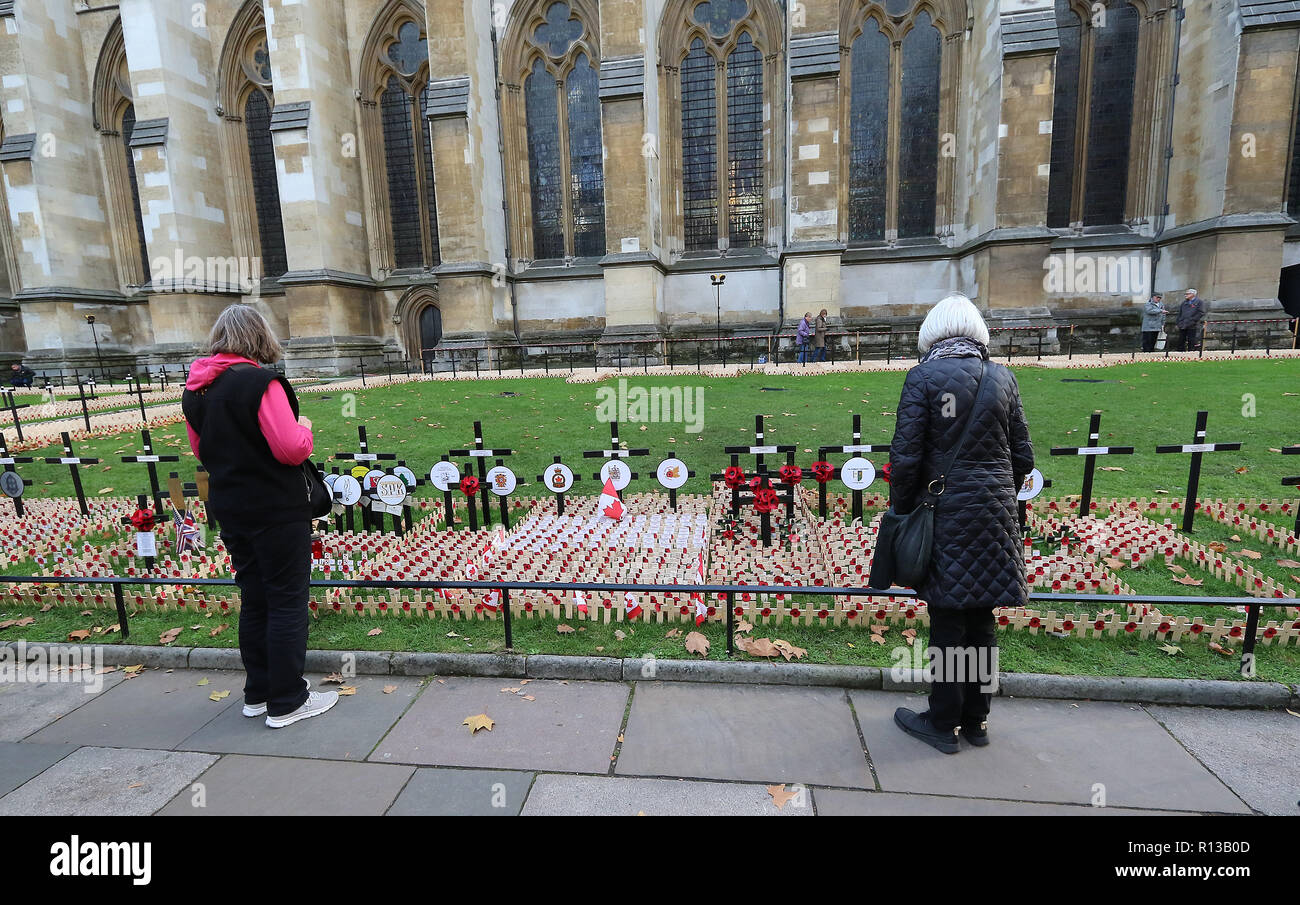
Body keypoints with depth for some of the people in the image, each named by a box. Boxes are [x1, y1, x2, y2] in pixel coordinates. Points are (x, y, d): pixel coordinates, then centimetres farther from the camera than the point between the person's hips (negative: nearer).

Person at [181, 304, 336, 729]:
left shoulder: (194, 391, 8)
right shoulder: (260, 382, -17)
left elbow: (202, 451, 18)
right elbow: (292, 449, -21)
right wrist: (304, 427, -3)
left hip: (230, 508, 8)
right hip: (276, 509, -8)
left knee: (254, 599, 18)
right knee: (287, 602, 2)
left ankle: (257, 693, 29)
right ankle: (286, 702, 12)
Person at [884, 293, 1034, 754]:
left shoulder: (923, 376, -9)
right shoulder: (1002, 377, 5)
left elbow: (905, 456, -13)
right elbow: (1022, 456, 7)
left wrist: (901, 509, -1)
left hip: (944, 510, -5)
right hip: (995, 514, 5)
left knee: (948, 621, 5)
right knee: (981, 620, 14)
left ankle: (944, 724, 20)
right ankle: (976, 720, 29)